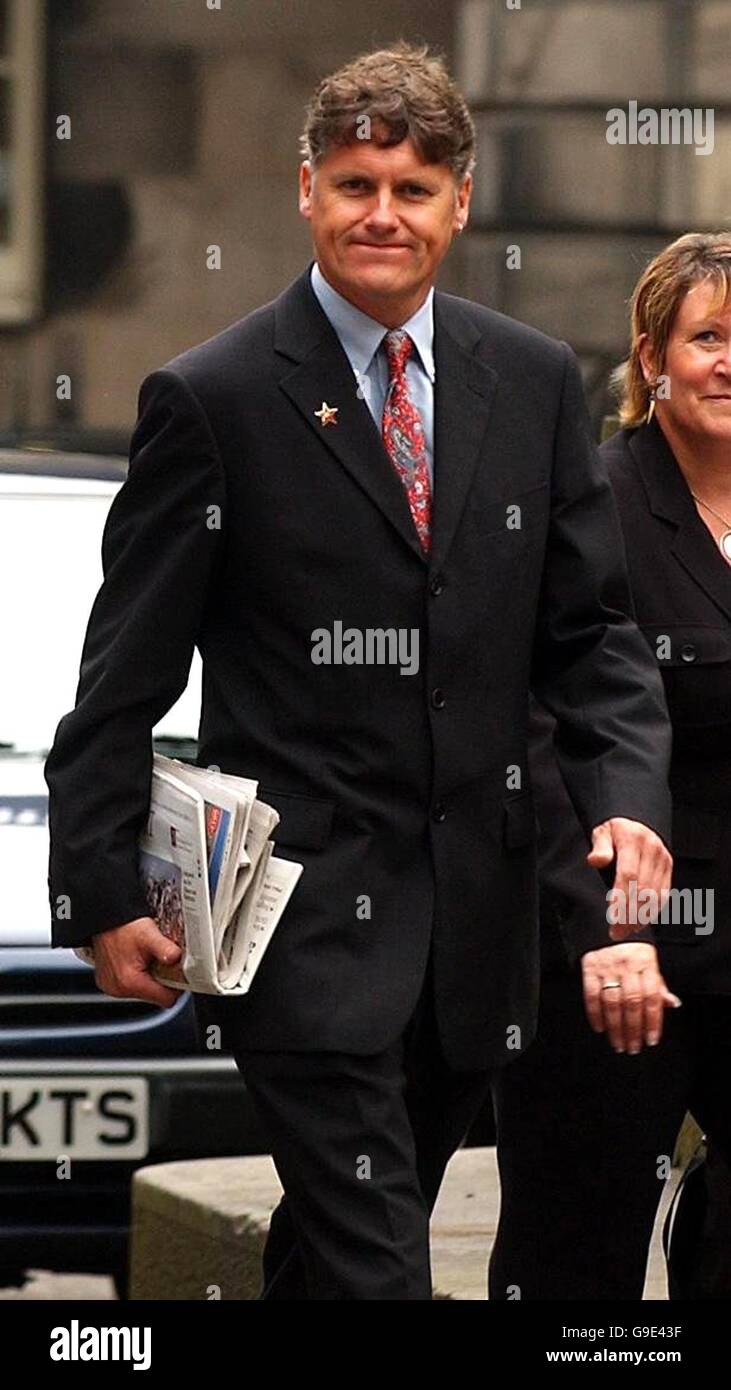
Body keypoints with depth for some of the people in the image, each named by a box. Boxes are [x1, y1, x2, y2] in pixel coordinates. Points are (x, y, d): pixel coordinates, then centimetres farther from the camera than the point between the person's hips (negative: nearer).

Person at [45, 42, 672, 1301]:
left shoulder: (534, 383, 8)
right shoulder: (212, 401, -5)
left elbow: (589, 629, 11)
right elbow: (127, 671, -2)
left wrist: (629, 799, -6)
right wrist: (100, 894, -6)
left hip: (475, 914, 5)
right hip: (302, 910, -5)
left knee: (330, 1253, 16)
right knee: (372, 1269, -11)